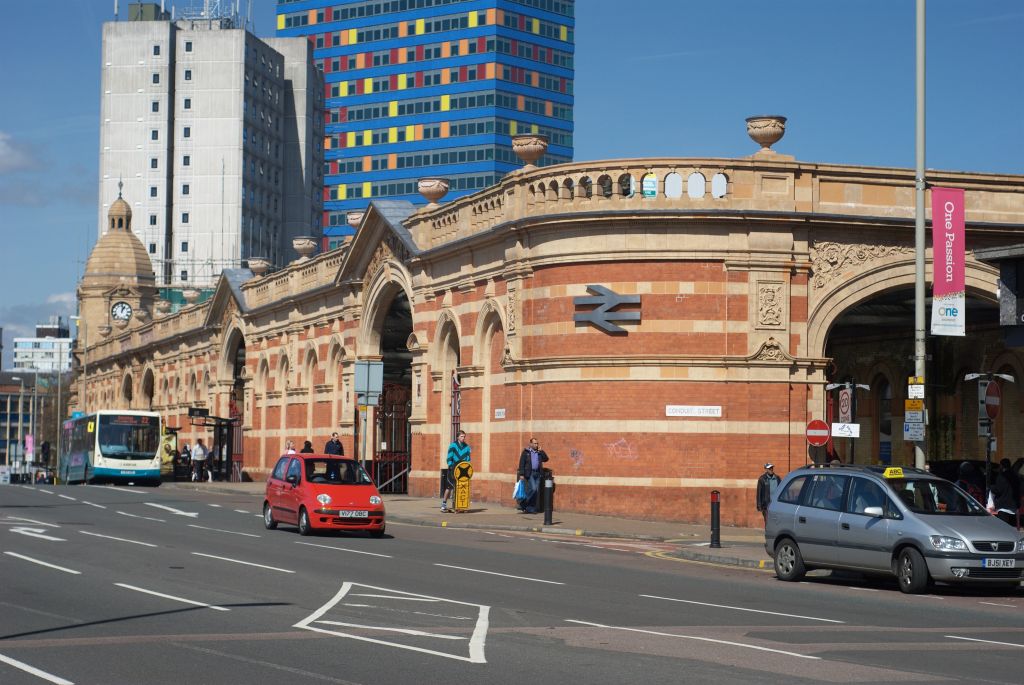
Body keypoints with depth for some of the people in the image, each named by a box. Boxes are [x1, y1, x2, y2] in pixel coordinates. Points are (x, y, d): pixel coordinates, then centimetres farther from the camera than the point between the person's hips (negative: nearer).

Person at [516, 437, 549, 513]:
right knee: (533, 489, -18)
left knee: (536, 491, 2)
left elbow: (546, 459, 7)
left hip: (537, 473, 5)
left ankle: (530, 508, 8)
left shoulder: (539, 452, 17)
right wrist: (521, 474, -11)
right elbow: (522, 463, -3)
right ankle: (522, 504, -7)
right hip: (529, 473, -5)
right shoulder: (526, 452, 3)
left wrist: (541, 451, 1)